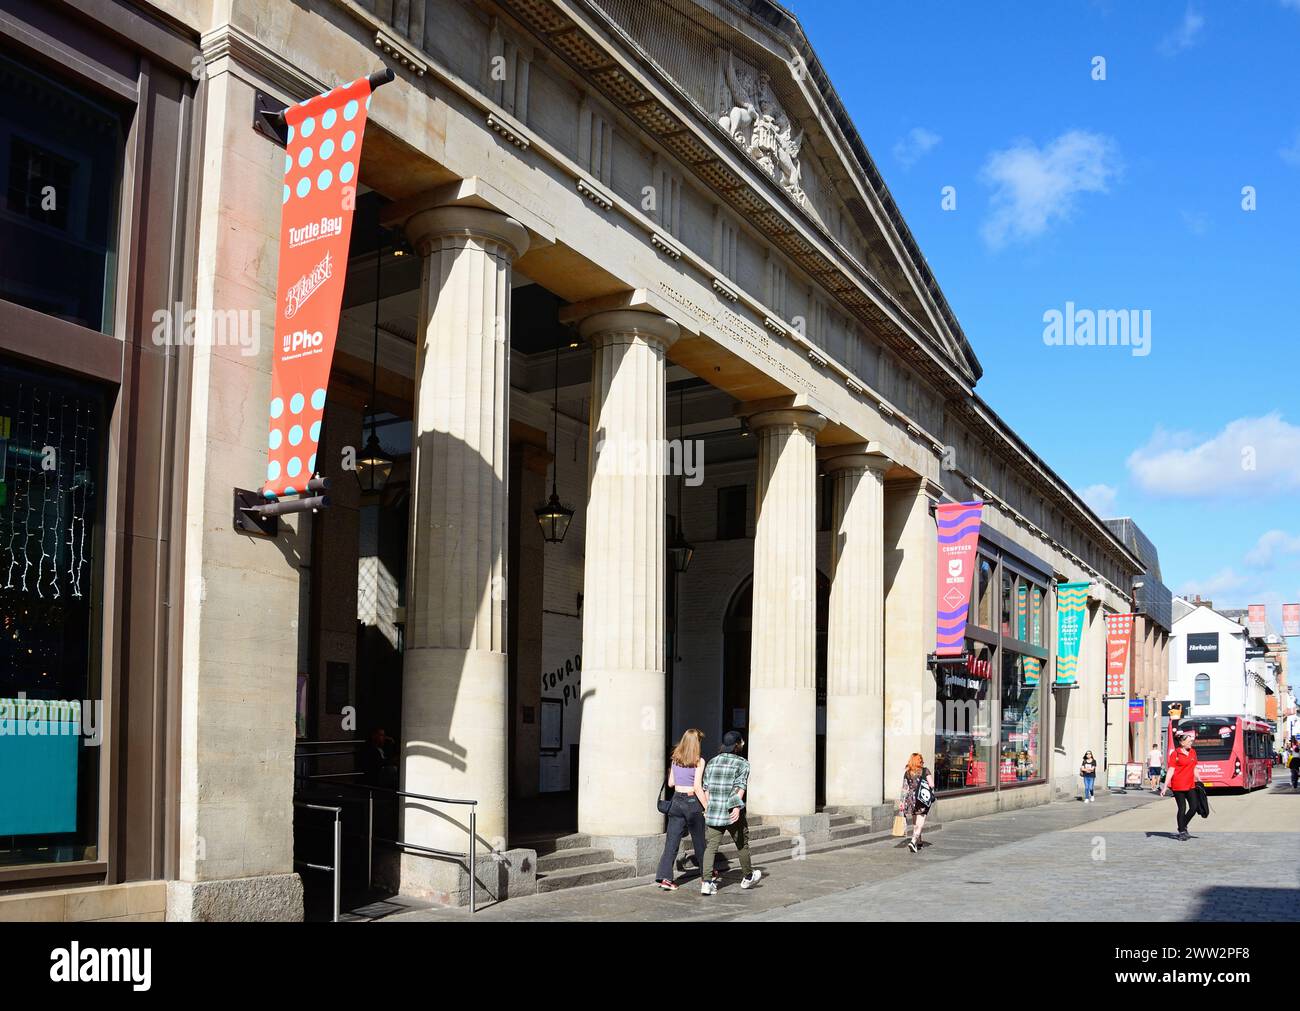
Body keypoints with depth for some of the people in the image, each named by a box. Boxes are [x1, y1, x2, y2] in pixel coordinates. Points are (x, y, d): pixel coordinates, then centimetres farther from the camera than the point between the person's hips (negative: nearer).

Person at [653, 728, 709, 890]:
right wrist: (707, 808, -11)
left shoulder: (675, 759, 5)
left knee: (672, 840, 2)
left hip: (677, 800, 4)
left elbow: (671, 783, 10)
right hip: (693, 801, -4)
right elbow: (697, 787, -15)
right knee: (699, 840, 13)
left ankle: (664, 877, -8)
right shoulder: (699, 761, -10)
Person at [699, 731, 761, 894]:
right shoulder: (742, 764, -2)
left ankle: (706, 882, -13)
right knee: (742, 845, 15)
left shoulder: (712, 762, 12)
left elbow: (706, 788, 10)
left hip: (712, 812, 3)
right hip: (733, 813, -3)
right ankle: (748, 877, 32)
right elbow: (740, 786, -15)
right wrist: (737, 806, -24)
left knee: (710, 846, 0)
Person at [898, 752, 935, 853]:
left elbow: (904, 788, 3)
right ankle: (913, 841, -19)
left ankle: (918, 842, 30)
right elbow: (932, 785, -9)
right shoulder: (925, 771, -5)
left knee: (915, 823, 19)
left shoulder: (907, 773, 4)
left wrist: (901, 802, 6)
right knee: (920, 823, -3)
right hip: (923, 798, -4)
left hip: (911, 799, 4)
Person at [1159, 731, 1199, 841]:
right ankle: (1181, 832, 11)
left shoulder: (1193, 751, 9)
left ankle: (1183, 827, 26)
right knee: (1182, 808, -1)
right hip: (1178, 785, -6)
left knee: (1194, 807, 4)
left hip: (1190, 785, 6)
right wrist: (1165, 786, -15)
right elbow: (1170, 771, -11)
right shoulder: (1175, 754, -9)